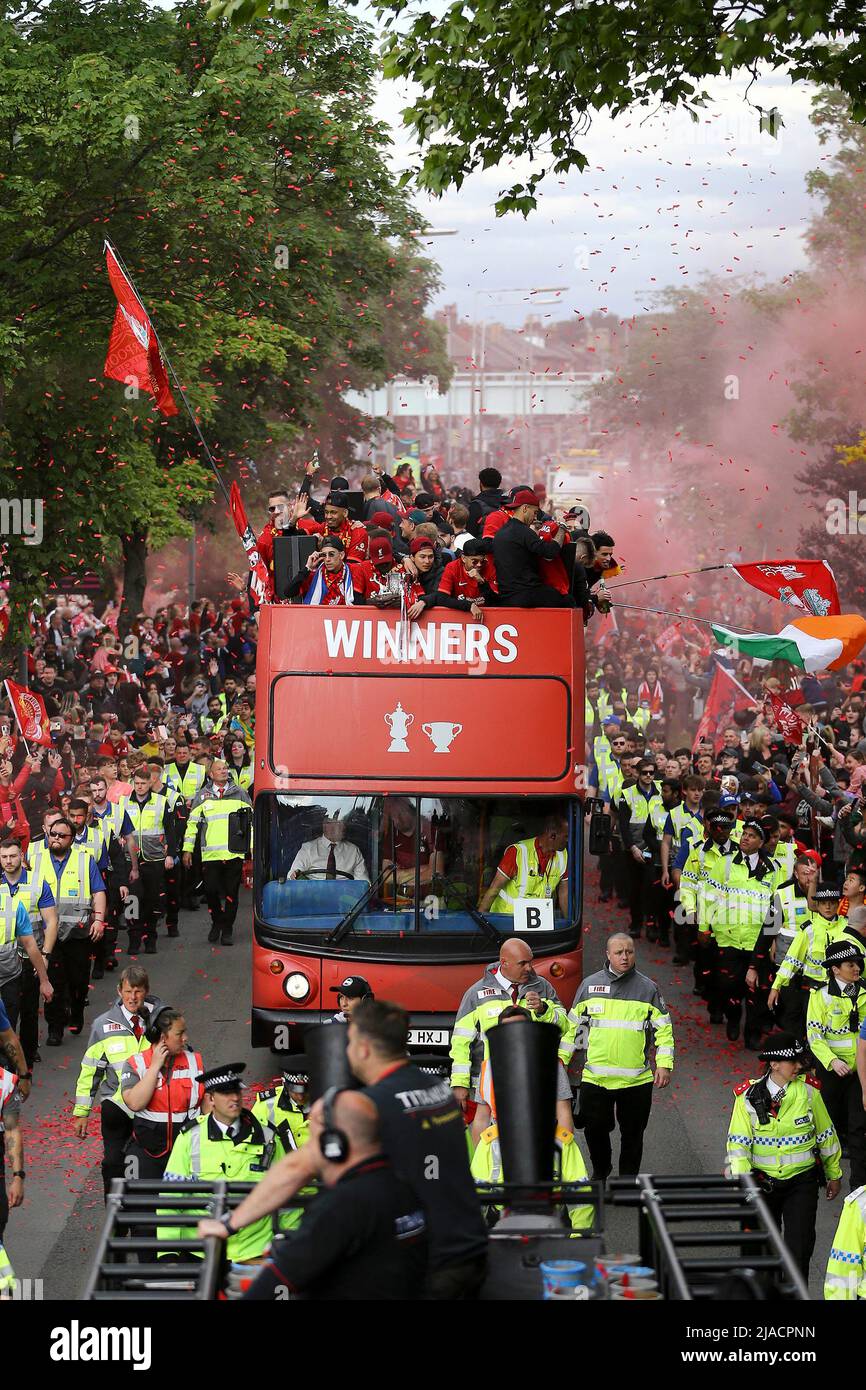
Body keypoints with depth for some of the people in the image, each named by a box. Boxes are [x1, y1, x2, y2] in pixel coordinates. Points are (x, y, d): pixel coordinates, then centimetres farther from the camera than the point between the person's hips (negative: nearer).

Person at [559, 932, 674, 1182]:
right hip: (595, 1077, 1)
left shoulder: (648, 988, 3)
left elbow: (663, 1028, 5)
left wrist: (664, 1064, -3)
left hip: (636, 1079, -1)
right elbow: (572, 1025, 13)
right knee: (595, 1130, 5)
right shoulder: (590, 985, 5)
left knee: (632, 1134, 7)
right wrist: (561, 1058, 10)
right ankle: (600, 1173, 29)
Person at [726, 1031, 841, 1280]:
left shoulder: (808, 1091, -6)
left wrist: (834, 1175, 14)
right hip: (763, 1182, 1)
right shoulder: (748, 1096, -9)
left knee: (799, 1248, -10)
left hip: (801, 1180, -1)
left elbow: (826, 1135, 6)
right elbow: (738, 1142, -9)